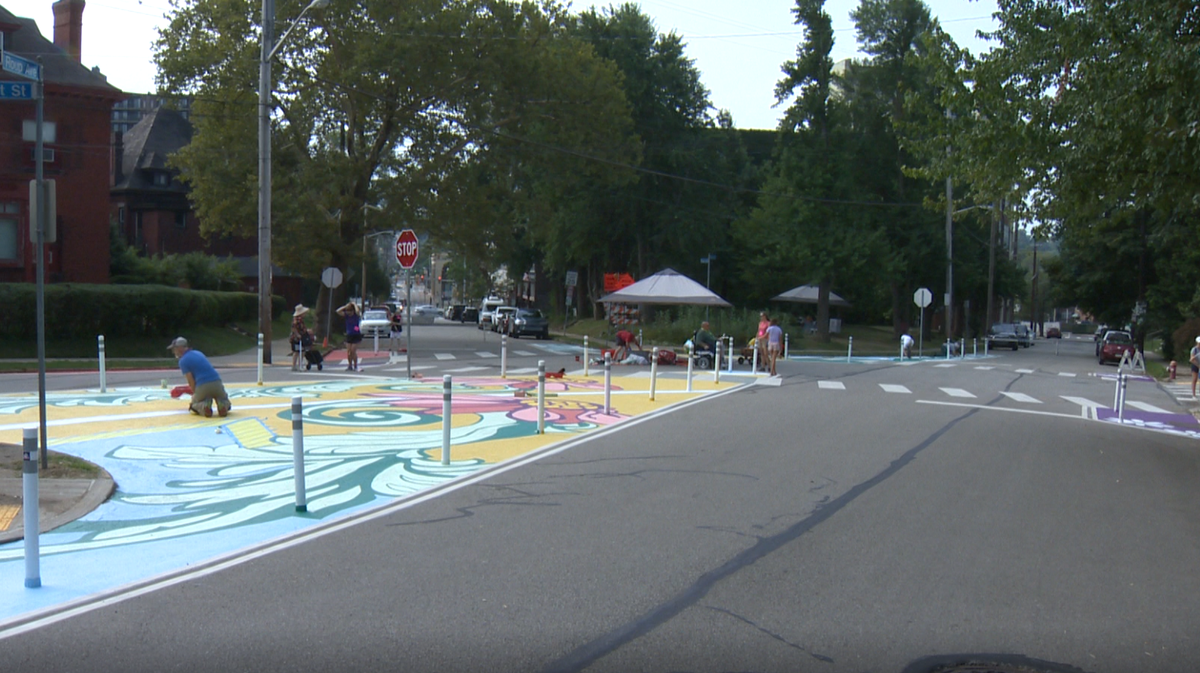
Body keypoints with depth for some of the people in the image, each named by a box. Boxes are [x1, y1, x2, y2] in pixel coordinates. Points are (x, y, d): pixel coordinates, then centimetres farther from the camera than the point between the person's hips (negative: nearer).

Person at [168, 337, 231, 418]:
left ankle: (203, 407, -10)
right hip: (217, 383, 4)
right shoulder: (198, 353, 23)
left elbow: (191, 381, -5)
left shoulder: (183, 361, 2)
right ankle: (222, 405, -8)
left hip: (202, 387, -4)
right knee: (224, 401, 31)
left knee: (193, 405, 26)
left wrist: (195, 395, 6)